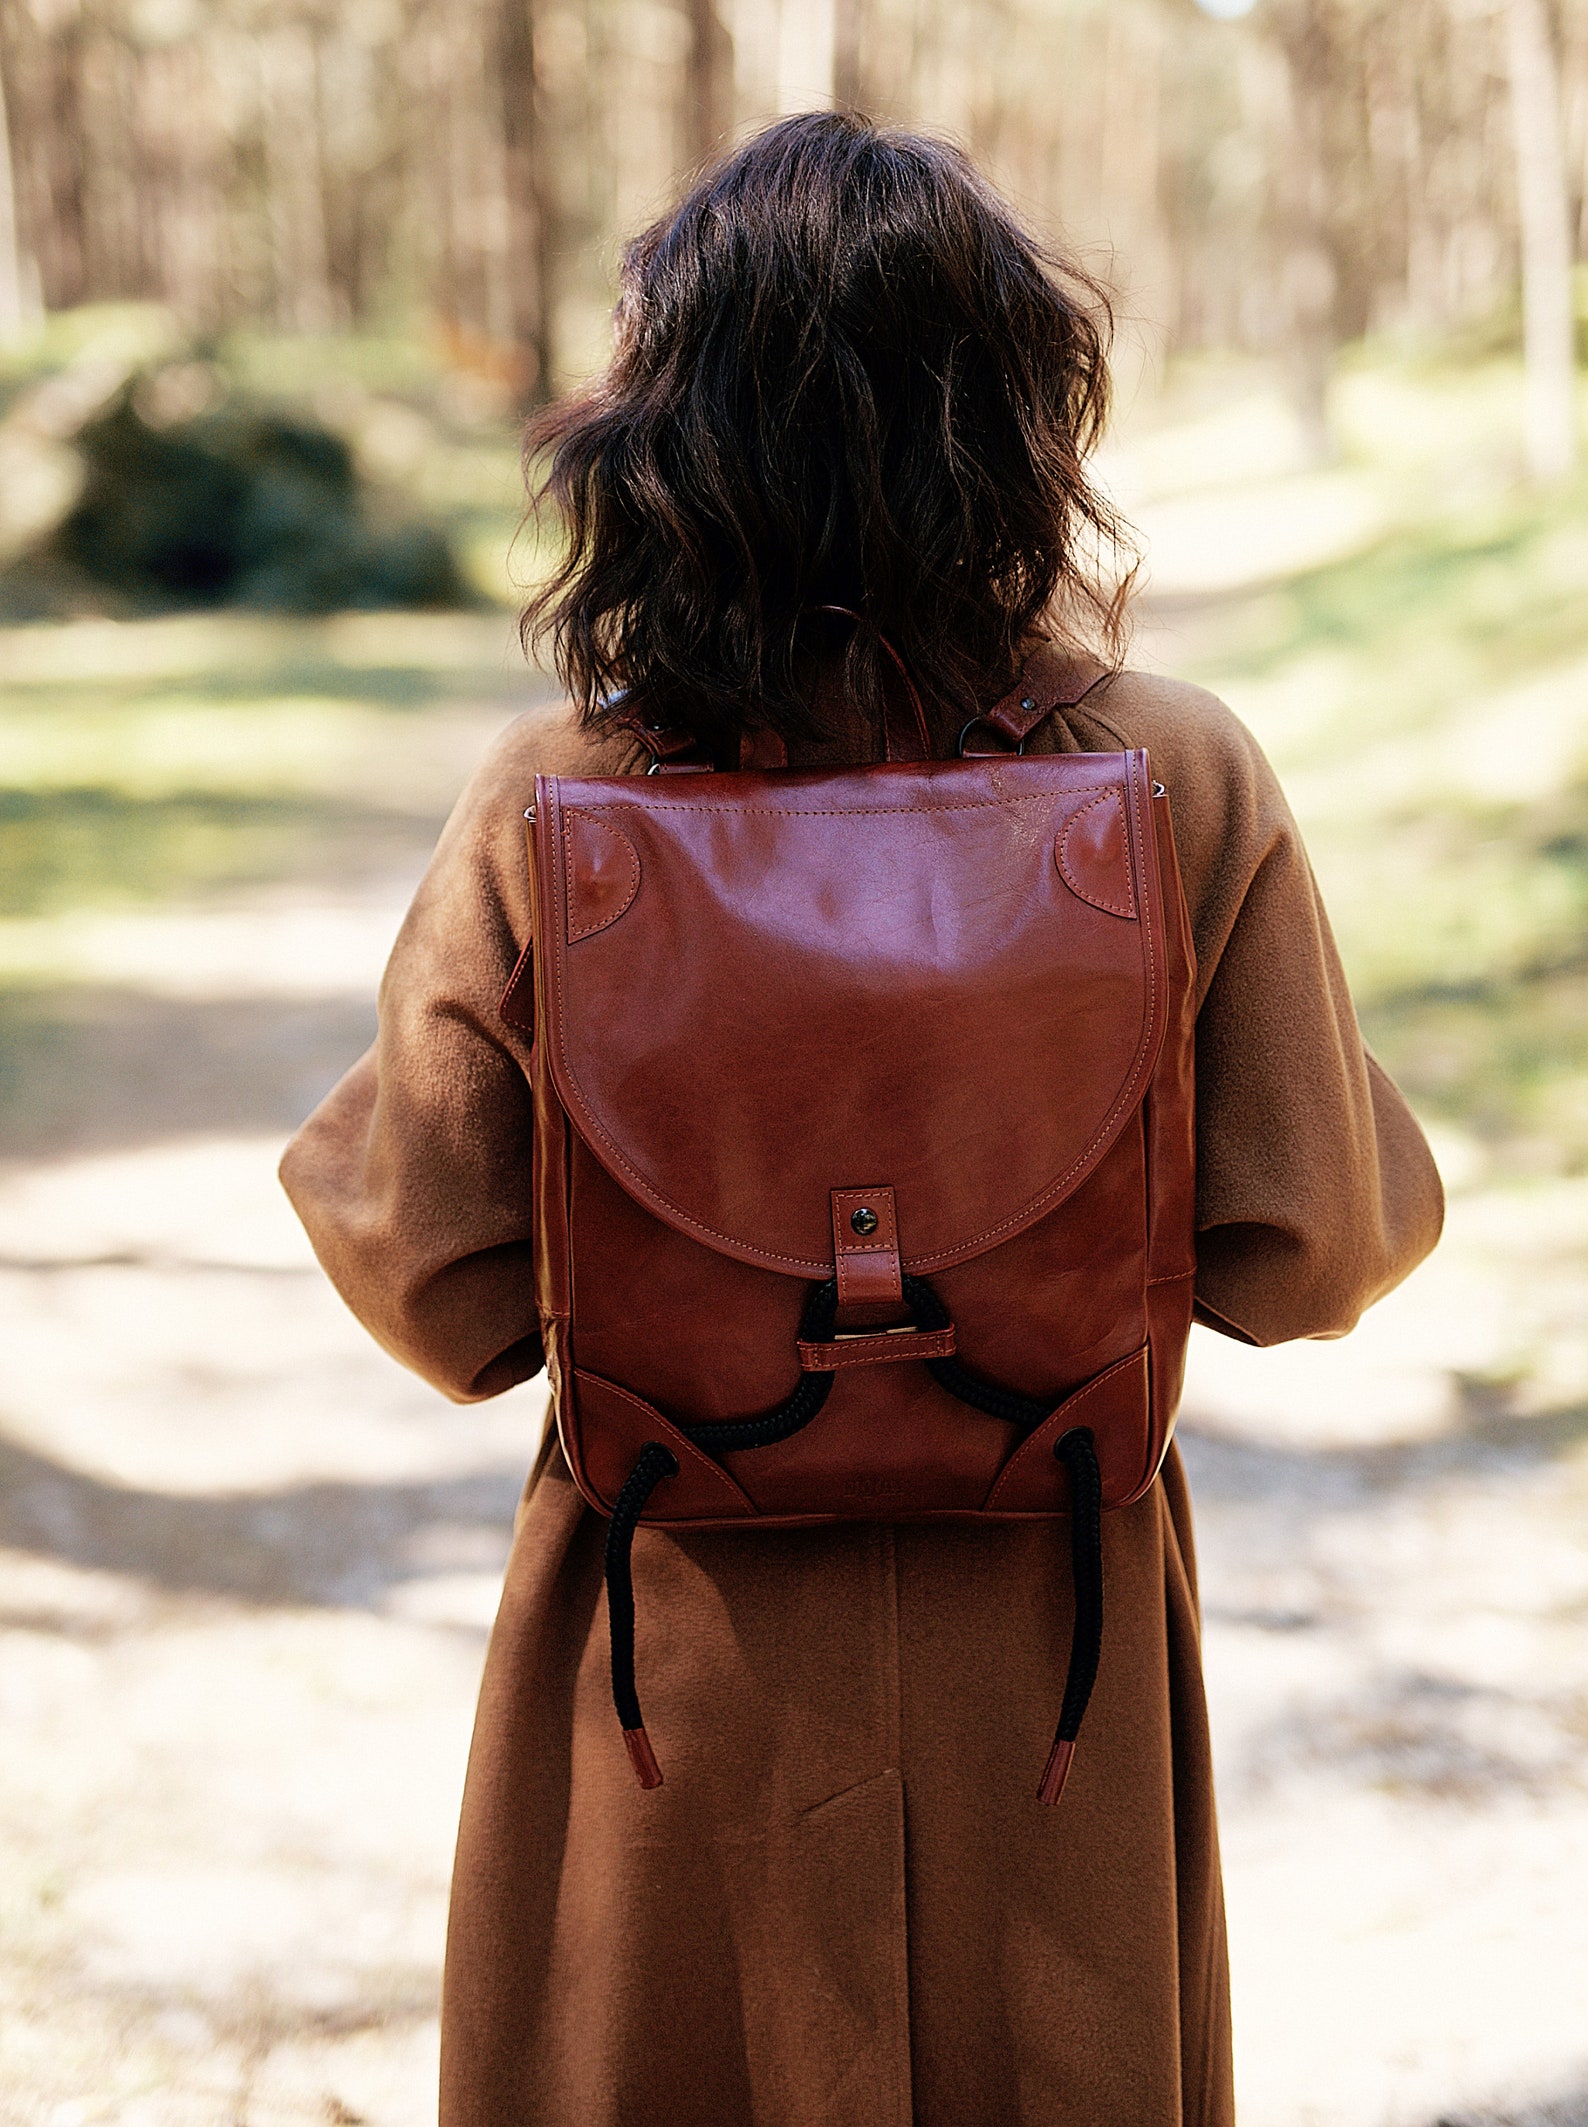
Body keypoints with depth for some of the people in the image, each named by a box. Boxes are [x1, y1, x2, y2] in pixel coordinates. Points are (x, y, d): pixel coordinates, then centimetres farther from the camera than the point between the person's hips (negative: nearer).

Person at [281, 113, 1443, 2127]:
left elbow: (437, 1283, -10)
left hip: (684, 1651, 0)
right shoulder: (1183, 781, -16)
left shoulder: (546, 808, -18)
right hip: (1052, 1644, 1)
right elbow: (1309, 1254, -9)